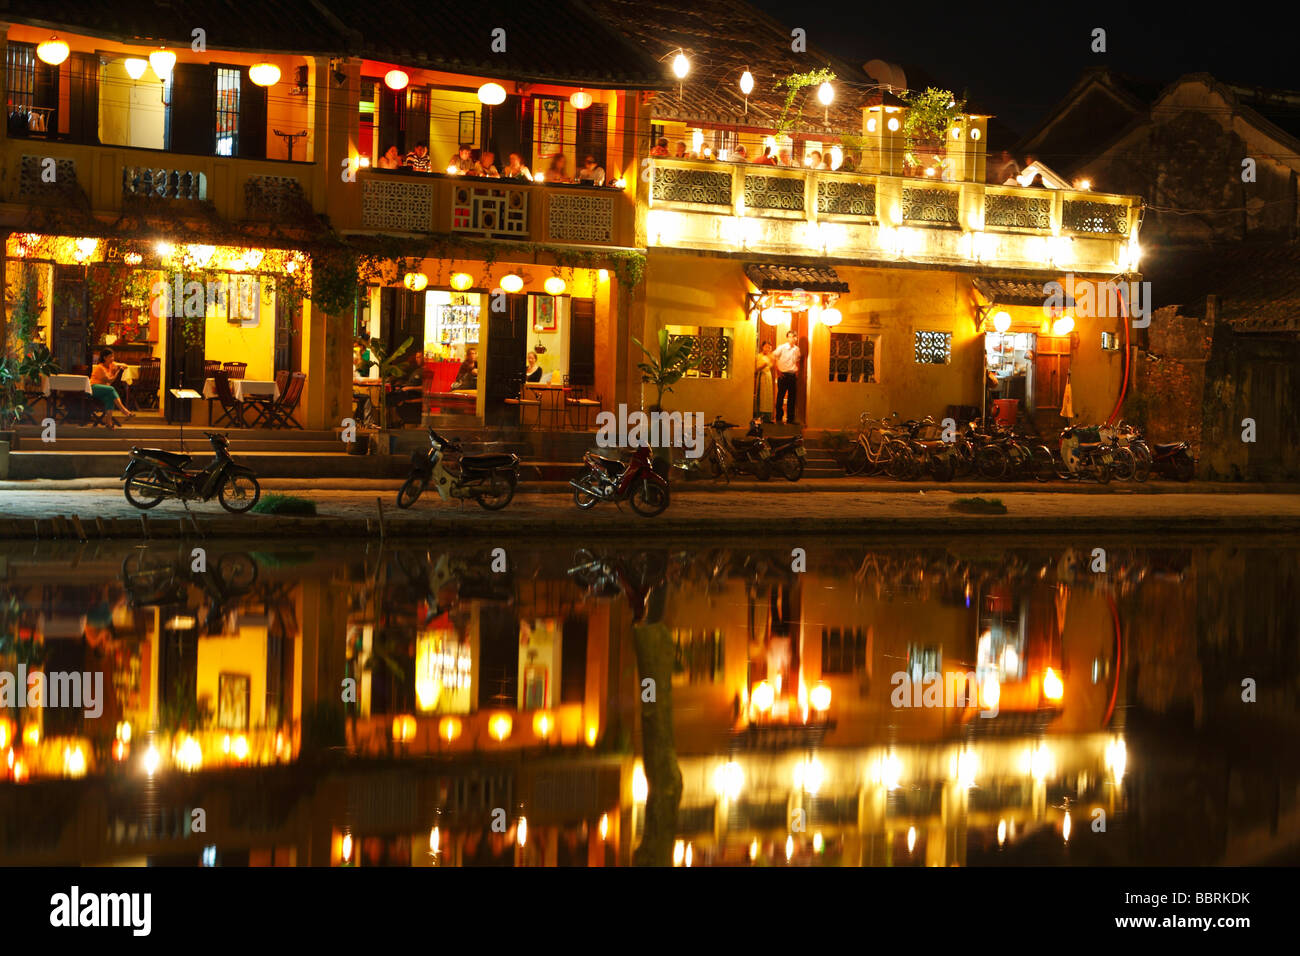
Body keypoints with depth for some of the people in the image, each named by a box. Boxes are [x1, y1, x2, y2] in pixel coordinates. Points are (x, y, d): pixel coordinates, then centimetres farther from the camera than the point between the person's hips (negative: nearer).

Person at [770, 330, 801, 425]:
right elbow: (773, 358, -5)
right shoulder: (781, 348, -6)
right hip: (783, 374, -4)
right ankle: (778, 418, 6)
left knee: (791, 397, 5)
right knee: (780, 396, -1)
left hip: (793, 375, 4)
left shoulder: (797, 349, 8)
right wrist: (777, 371, -8)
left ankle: (790, 419, 12)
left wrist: (797, 372, 13)